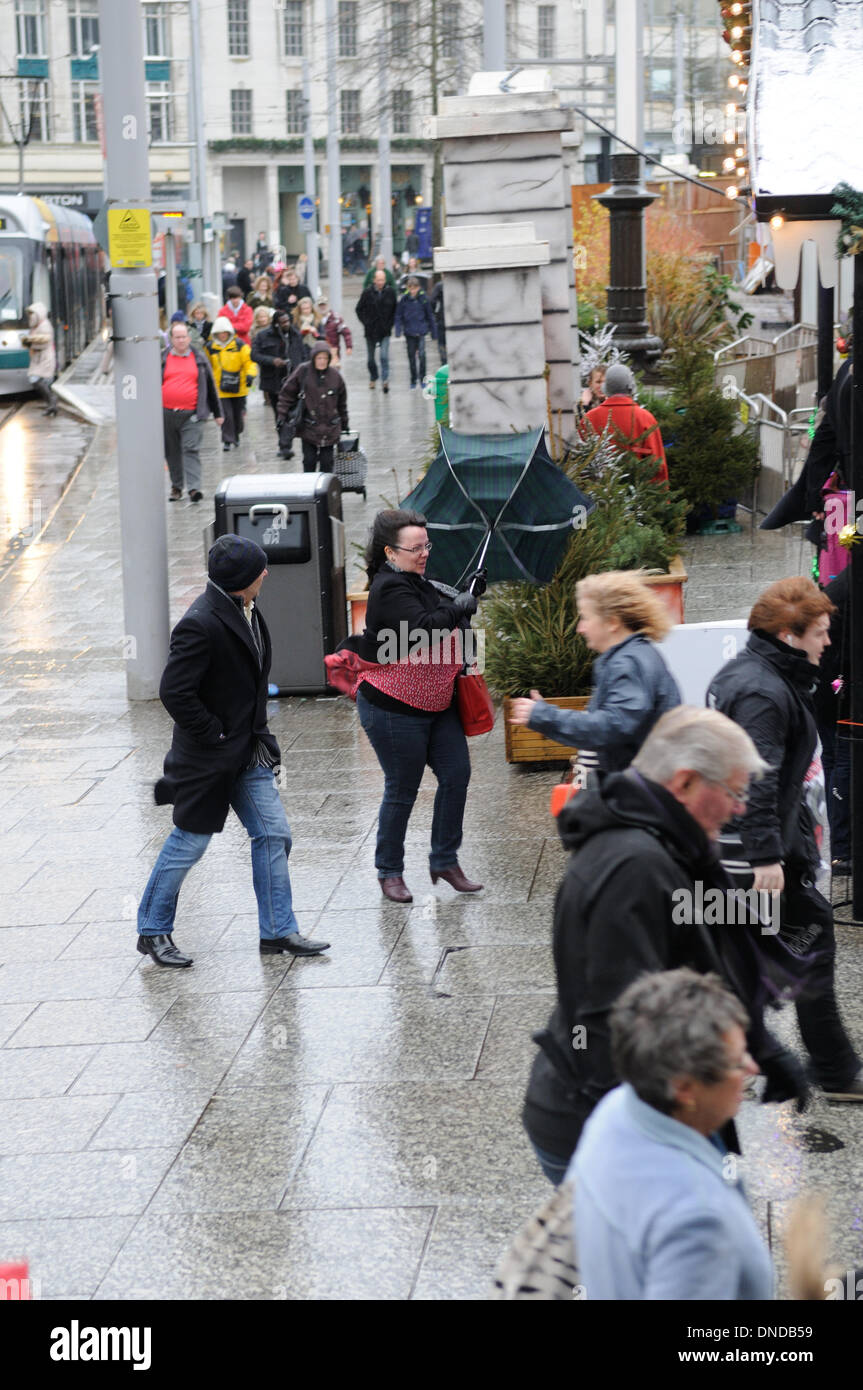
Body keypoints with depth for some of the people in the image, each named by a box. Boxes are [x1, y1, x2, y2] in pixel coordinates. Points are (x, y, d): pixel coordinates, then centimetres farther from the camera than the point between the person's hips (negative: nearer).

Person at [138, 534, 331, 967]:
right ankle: (152, 931, 20)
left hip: (248, 751, 8)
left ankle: (279, 930, 15)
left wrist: (255, 732, 13)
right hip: (208, 759, -8)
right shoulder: (201, 624, -24)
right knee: (189, 843, 4)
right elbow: (174, 692, -25)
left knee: (273, 834, 6)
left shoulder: (244, 611, 5)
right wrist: (214, 735, -18)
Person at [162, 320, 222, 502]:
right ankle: (176, 486, 22)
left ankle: (194, 487, -18)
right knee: (172, 452, 9)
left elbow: (210, 386, 15)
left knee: (191, 449, -12)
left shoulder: (199, 358, 9)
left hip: (190, 414, -2)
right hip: (167, 413, 2)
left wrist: (217, 413, 15)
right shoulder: (162, 359, 8)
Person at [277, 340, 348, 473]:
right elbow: (286, 394, 1)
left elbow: (342, 403, 11)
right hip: (308, 428, -1)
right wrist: (282, 416, -4)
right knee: (309, 461, -1)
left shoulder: (335, 376, 0)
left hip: (330, 430, 1)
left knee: (327, 462, 5)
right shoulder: (302, 372, -6)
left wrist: (344, 424, 17)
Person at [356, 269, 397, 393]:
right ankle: (373, 379, 30)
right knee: (370, 358, 12)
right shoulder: (367, 293, -5)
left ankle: (385, 380, -13)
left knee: (384, 357, -14)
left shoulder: (390, 293, -2)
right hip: (371, 331, 1)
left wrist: (391, 323, -1)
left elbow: (395, 310, 10)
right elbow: (359, 309, 5)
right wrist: (365, 322, -5)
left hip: (385, 331, -1)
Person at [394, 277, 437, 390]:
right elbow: (398, 316, 4)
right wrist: (398, 330, -6)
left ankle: (422, 379, -2)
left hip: (421, 332, -2)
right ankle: (413, 381, 21)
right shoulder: (404, 300, -2)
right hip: (409, 332, 2)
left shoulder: (423, 299, -3)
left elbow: (430, 316, 6)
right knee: (411, 356, 9)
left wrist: (433, 331, 10)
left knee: (421, 355, -14)